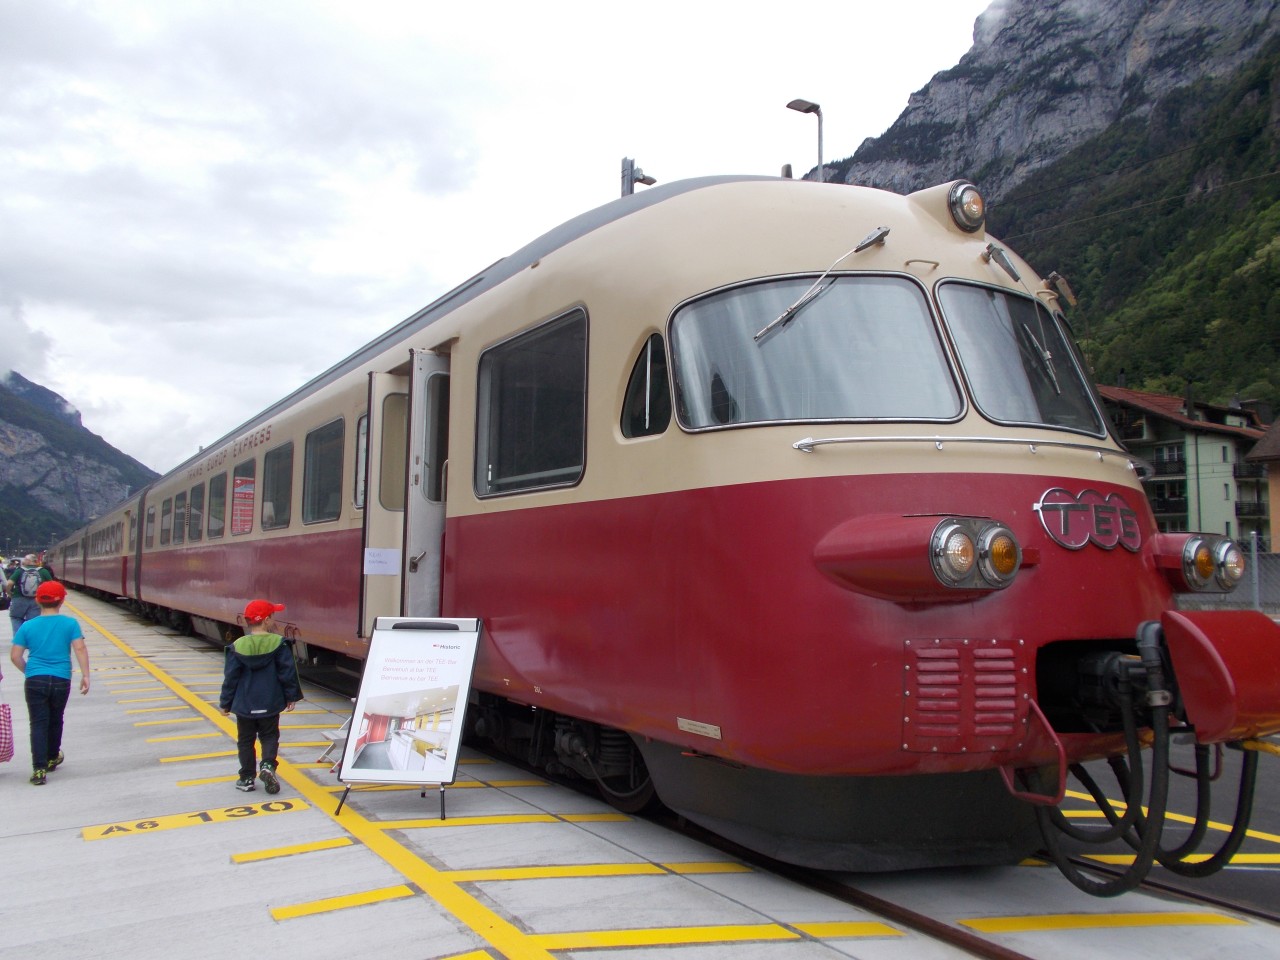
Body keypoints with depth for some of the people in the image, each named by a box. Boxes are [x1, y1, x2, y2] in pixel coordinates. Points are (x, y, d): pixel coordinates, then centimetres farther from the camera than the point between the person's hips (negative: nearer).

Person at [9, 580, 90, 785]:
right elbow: (80, 649, -11)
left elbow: (15, 656, 1)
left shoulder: (27, 626, 1)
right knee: (55, 721, 19)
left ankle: (39, 769, -8)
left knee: (38, 724, 0)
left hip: (35, 681, 0)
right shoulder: (70, 624, -2)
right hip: (61, 681, 1)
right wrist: (85, 676, -8)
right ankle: (52, 759, 37)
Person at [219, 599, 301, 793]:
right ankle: (268, 765, -11)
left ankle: (247, 778, 14)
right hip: (270, 705, -1)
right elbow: (288, 672, -8)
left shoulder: (238, 647, -7)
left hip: (244, 705, 1)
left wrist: (225, 703, 6)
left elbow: (231, 677, -4)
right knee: (269, 737, 13)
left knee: (245, 740, 14)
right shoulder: (278, 643, -10)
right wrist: (291, 696, 4)